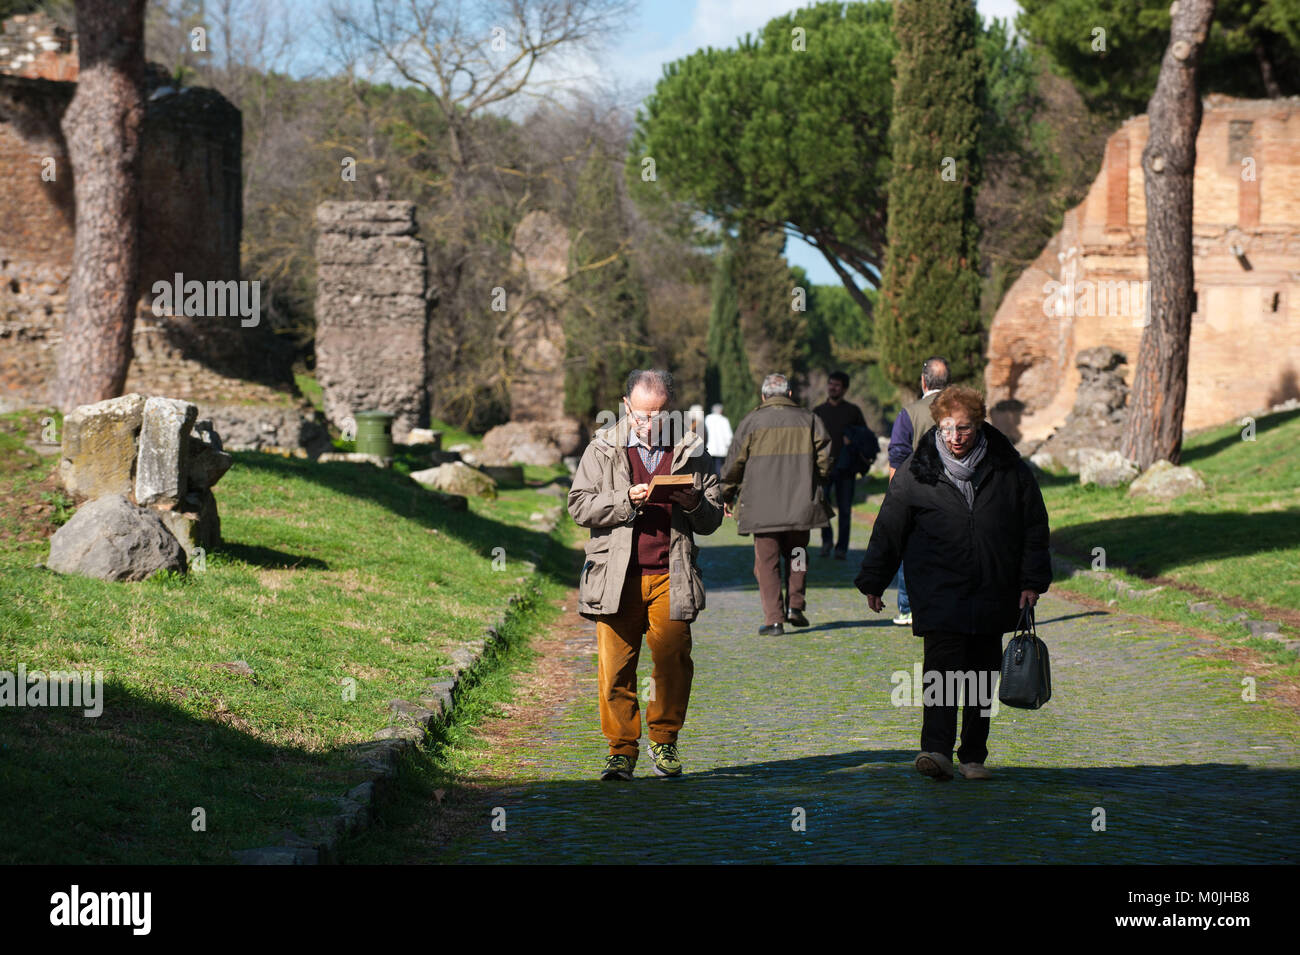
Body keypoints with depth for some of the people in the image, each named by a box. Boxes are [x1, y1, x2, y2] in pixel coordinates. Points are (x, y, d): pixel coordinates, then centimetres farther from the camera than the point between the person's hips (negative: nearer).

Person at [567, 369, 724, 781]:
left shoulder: (690, 451, 11)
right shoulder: (602, 449, 7)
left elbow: (712, 519, 14)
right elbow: (579, 505, 0)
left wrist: (693, 503, -9)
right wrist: (627, 500, -13)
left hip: (671, 575, 1)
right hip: (617, 575, -1)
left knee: (672, 660, -4)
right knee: (615, 666, -3)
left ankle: (664, 741, 14)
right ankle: (621, 749, 7)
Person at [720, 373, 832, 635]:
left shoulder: (751, 422, 2)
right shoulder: (809, 420, 7)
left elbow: (735, 463, 2)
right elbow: (824, 458, 4)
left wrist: (727, 496, 15)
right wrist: (813, 486, 19)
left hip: (762, 506, -2)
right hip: (800, 504, 2)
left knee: (767, 562, 2)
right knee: (796, 553, 19)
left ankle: (774, 619, -3)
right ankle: (795, 605, 8)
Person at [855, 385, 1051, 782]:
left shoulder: (1007, 469, 3)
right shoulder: (915, 474, 0)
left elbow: (1034, 526, 9)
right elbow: (889, 528, 7)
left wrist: (1033, 581, 5)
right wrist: (872, 582, 7)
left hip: (993, 594, 2)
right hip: (939, 594, -2)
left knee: (983, 677, 7)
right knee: (942, 667, -17)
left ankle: (973, 756, 17)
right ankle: (936, 749, -23)